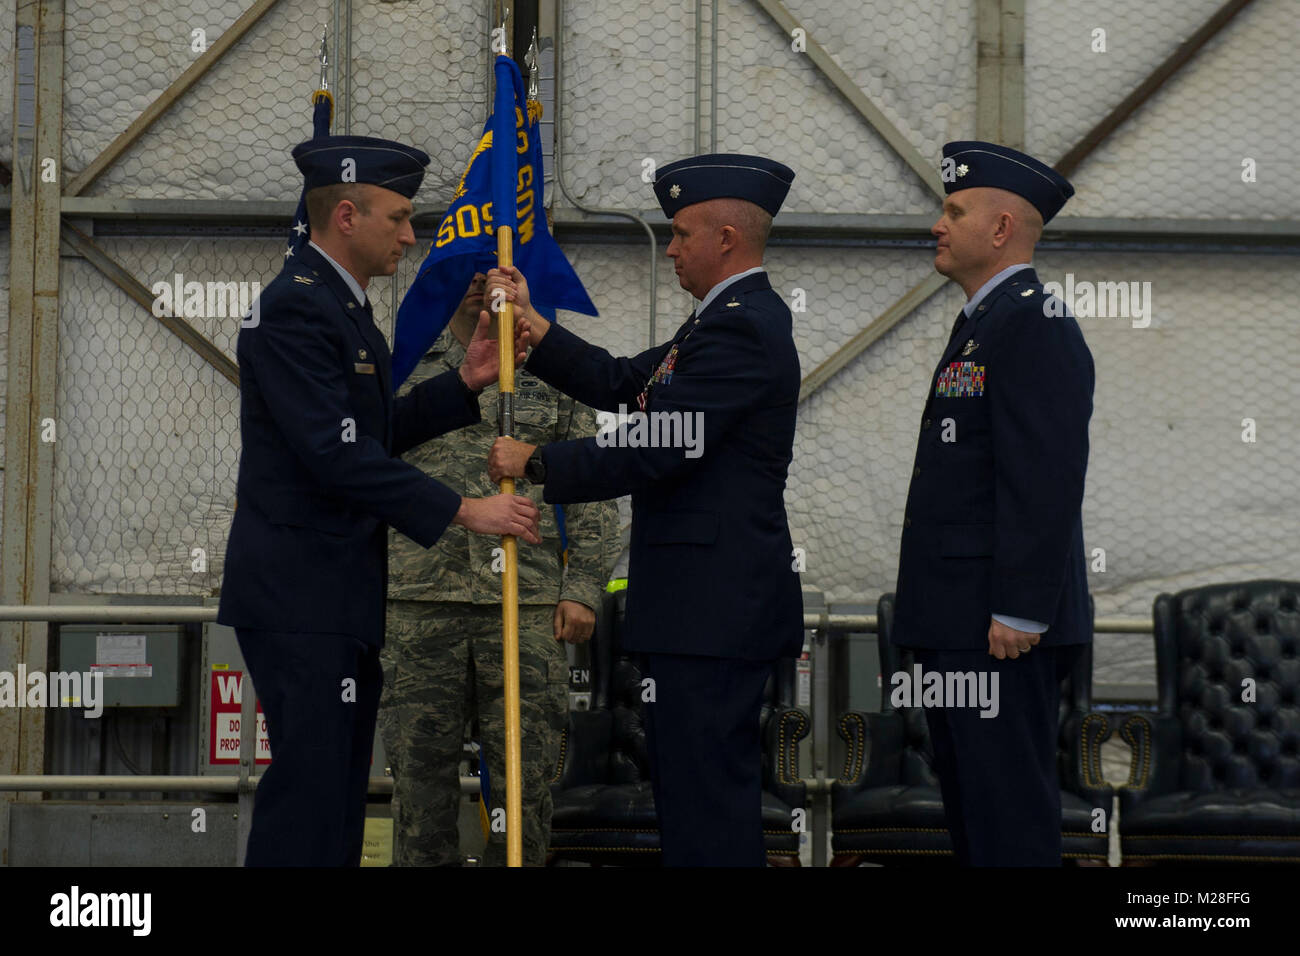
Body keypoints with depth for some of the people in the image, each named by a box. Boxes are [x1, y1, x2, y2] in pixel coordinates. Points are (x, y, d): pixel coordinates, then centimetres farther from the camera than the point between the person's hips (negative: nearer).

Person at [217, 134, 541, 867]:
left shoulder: (340, 304, 16)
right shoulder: (295, 310, -16)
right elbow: (336, 455, -23)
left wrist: (466, 384, 8)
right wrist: (463, 511, -21)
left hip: (335, 594, 10)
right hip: (300, 594, -10)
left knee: (338, 787, 12)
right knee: (313, 782, -11)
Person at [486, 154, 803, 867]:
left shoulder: (741, 329, -16)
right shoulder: (730, 320, 18)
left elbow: (653, 451, -20)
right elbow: (620, 384, 19)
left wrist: (536, 462, -9)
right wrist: (531, 324, 12)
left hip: (713, 611, -11)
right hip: (705, 602, 11)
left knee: (703, 795, -9)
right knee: (693, 788, 15)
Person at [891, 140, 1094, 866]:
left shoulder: (1036, 325, -14)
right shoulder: (983, 322, 19)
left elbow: (1045, 480, -22)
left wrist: (1018, 614, -24)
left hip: (1001, 624, -11)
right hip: (958, 620, 11)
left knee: (1010, 812, -8)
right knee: (970, 802, 15)